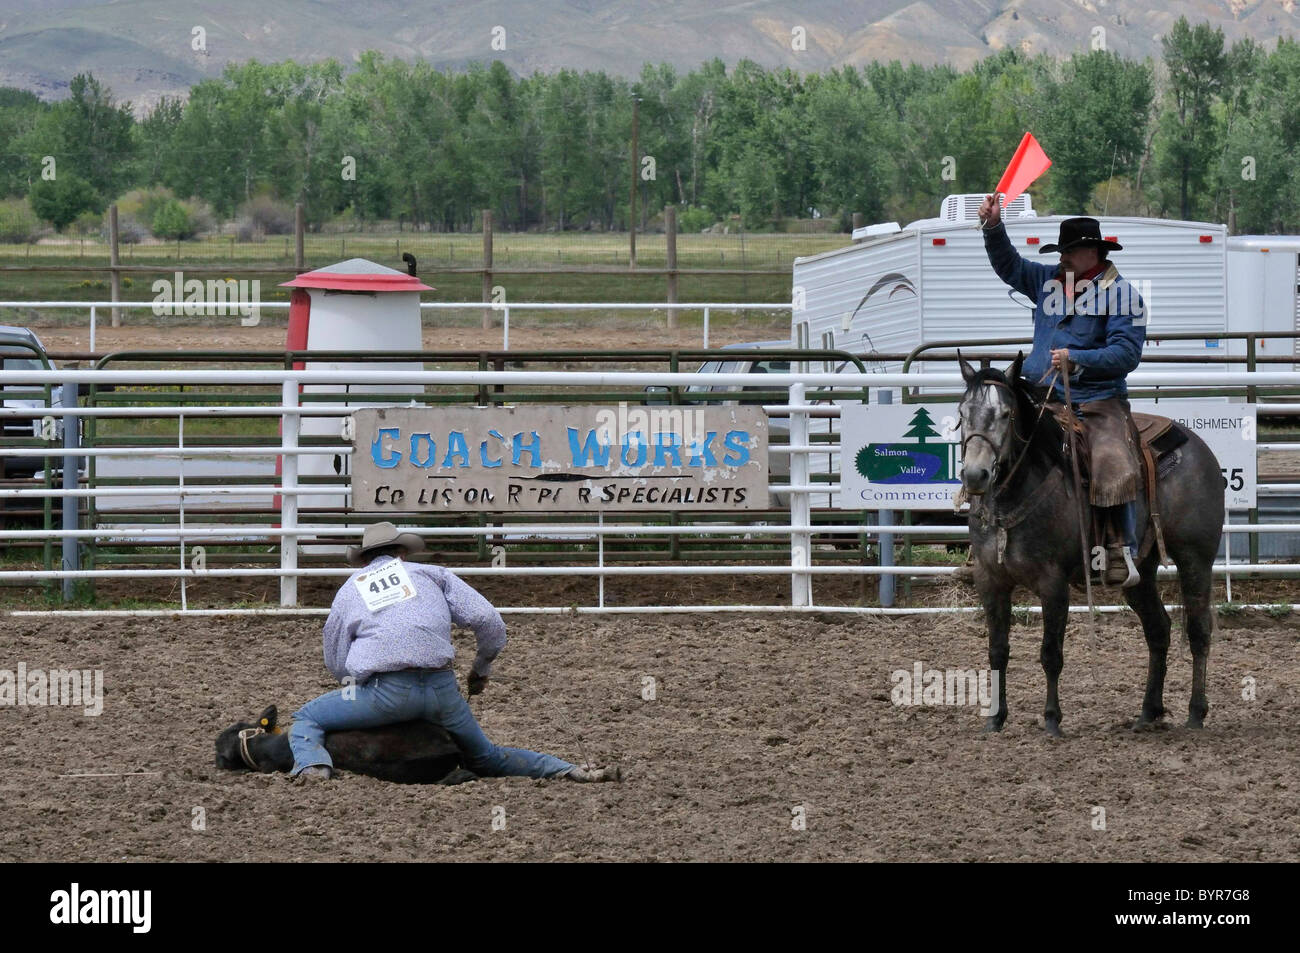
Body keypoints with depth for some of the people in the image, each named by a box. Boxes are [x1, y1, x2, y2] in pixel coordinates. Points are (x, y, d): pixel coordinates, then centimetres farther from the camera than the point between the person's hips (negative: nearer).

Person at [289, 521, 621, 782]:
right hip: (442, 689, 2)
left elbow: (335, 663, 19)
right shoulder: (431, 574, 18)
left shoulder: (348, 590, 19)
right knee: (486, 758, 23)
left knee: (306, 719, 16)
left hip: (385, 692, -2)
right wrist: (482, 666, 27)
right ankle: (570, 771, 8)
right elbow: (489, 622, 9)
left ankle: (313, 766, -16)